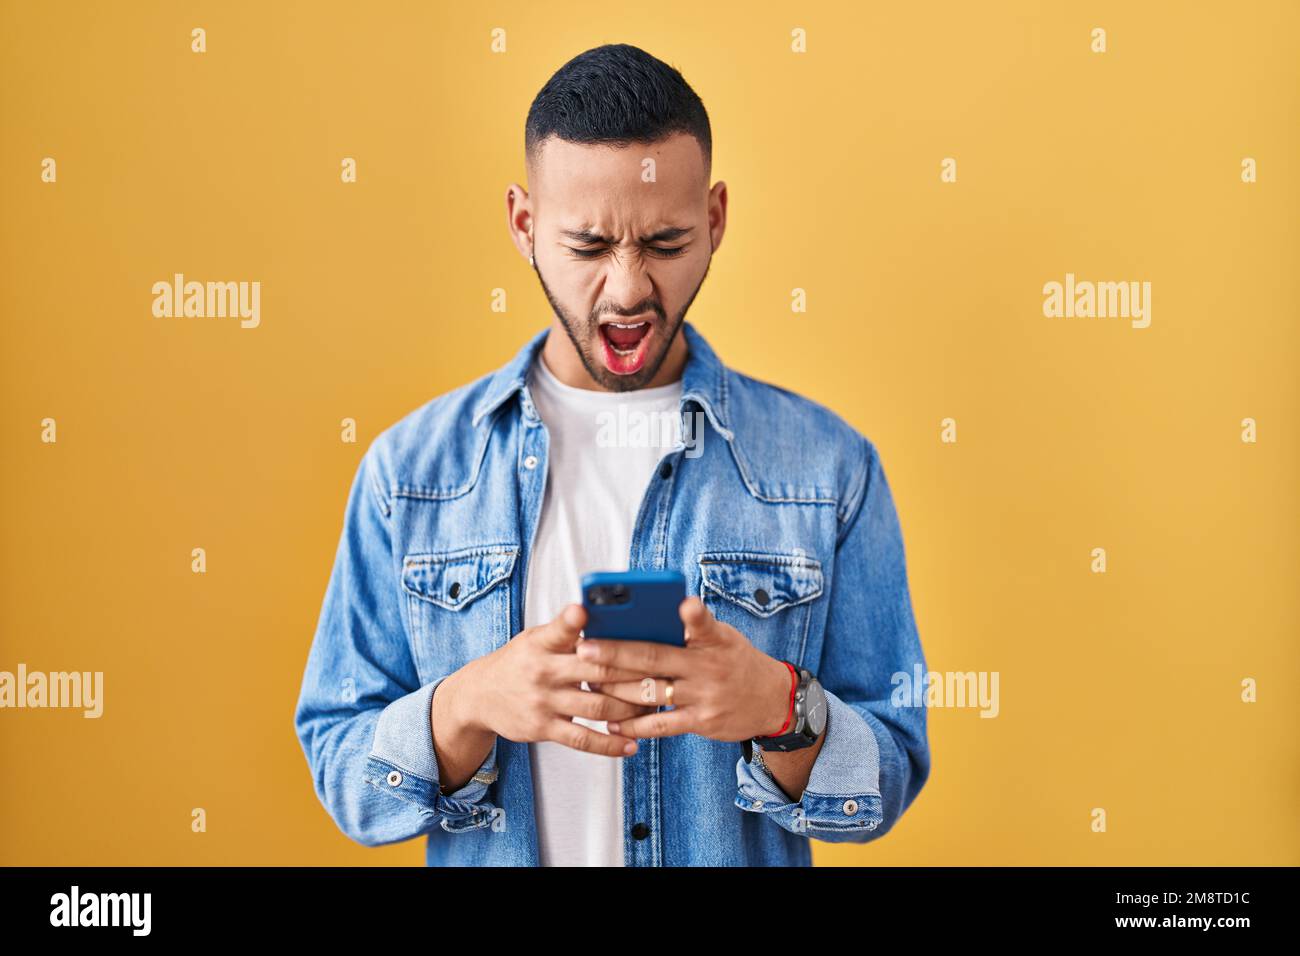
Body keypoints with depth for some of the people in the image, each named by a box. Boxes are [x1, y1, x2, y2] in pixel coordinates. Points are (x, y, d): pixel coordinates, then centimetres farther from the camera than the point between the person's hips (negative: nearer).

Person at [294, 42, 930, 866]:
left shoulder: (830, 466, -10)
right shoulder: (410, 467, -8)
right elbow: (342, 774, -7)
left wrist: (779, 709, -27)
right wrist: (470, 705, -25)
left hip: (745, 852, 0)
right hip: (485, 853, 1)